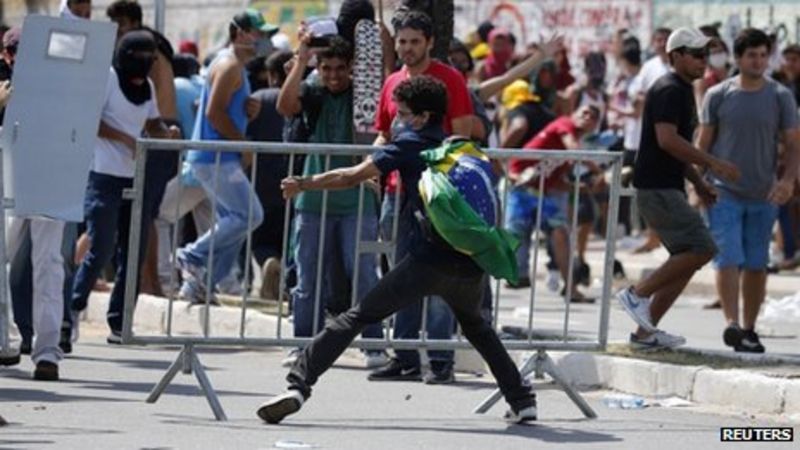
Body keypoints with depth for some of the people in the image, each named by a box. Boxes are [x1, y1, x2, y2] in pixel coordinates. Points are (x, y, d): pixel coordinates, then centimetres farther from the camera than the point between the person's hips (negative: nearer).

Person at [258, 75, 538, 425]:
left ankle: (298, 385, -15)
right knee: (474, 324, 33)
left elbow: (353, 176, -1)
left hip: (428, 261, -5)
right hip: (469, 262, 5)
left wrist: (304, 184, 8)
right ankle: (521, 399, 29)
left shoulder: (409, 143, 6)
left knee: (358, 317, -3)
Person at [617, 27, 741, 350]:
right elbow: (667, 140, -24)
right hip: (657, 189, -10)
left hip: (667, 189, 10)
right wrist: (713, 163, -23)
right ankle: (638, 293, -8)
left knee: (687, 259, 9)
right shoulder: (669, 91, -13)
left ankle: (645, 332, 10)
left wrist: (699, 184, 21)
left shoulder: (683, 92, 20)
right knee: (701, 248, -15)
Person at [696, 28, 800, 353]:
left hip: (763, 195, 2)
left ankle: (749, 329, 16)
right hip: (724, 193, -2)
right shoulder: (718, 95, 2)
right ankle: (731, 323, -19)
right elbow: (703, 143, 7)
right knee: (729, 260, -13)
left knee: (756, 265, 7)